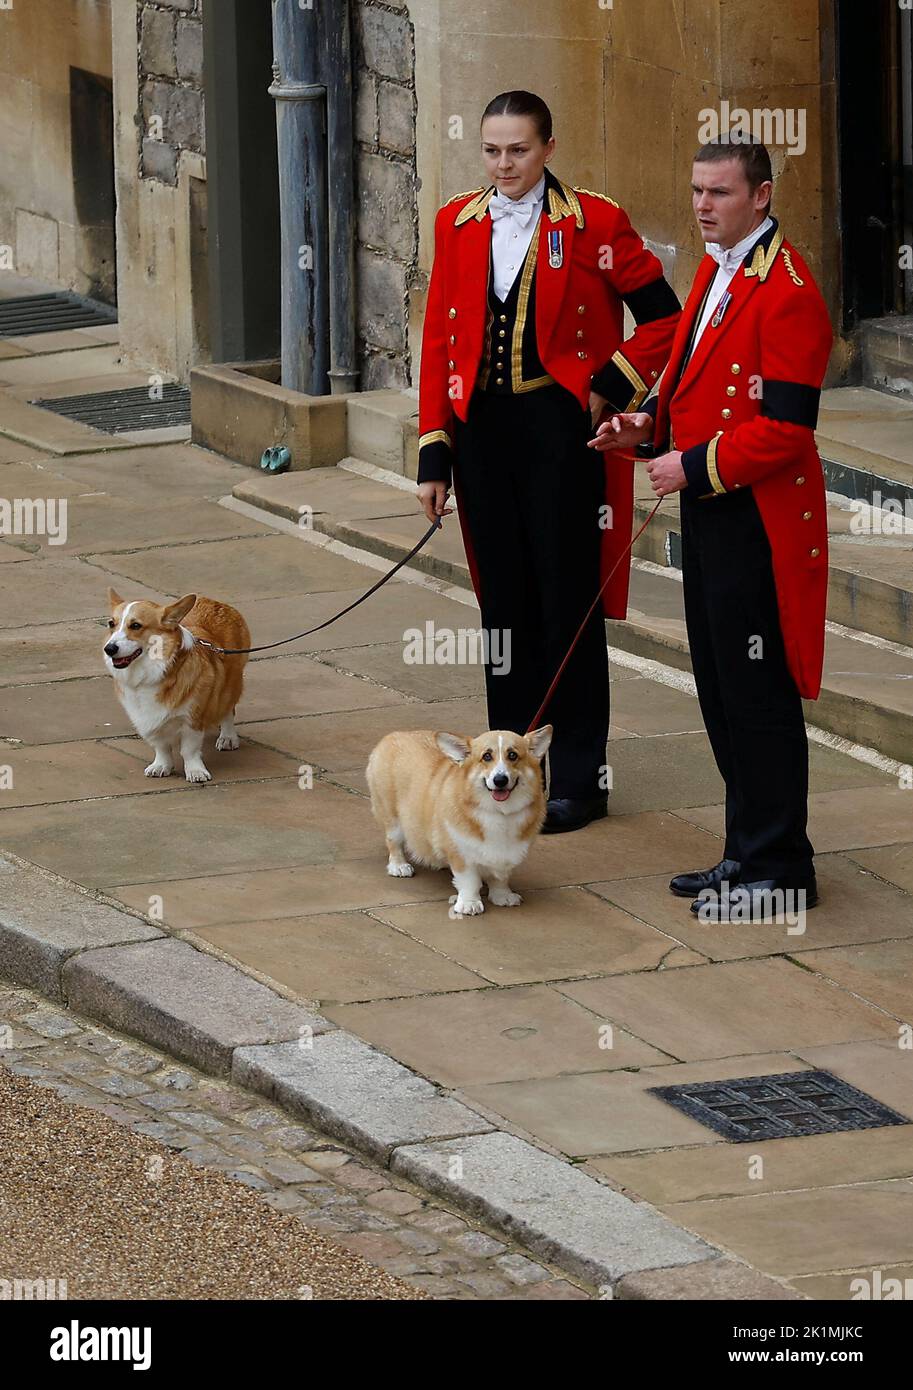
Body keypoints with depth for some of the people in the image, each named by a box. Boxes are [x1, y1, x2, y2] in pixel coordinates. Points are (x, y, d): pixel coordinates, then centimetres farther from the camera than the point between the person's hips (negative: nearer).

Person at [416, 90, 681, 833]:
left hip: (562, 431, -4)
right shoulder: (458, 224, 7)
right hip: (484, 430, 4)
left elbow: (664, 318, -2)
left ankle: (578, 779, 7)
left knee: (568, 603, 0)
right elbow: (440, 340, 8)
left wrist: (610, 388, -10)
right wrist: (435, 453, 4)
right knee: (504, 602, 9)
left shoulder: (594, 223, -6)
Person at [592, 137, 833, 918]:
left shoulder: (787, 292, -18)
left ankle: (779, 870, 5)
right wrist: (651, 424, 6)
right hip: (710, 512, 10)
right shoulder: (716, 269, 13)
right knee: (722, 692, 15)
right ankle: (749, 853, 25)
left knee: (759, 696, -3)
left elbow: (785, 428, -22)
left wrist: (692, 467, -18)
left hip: (758, 523, -10)